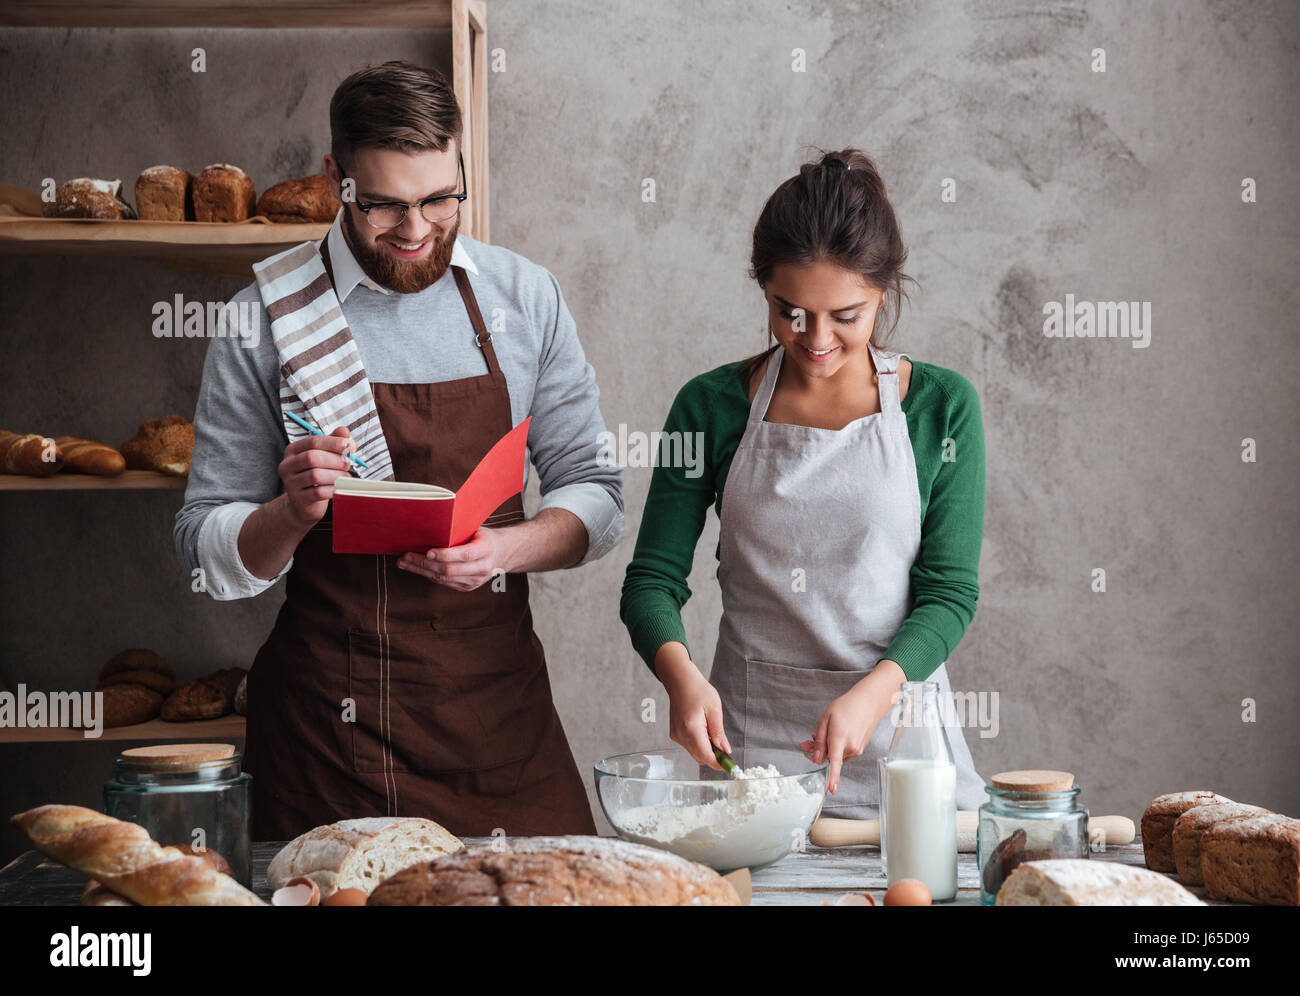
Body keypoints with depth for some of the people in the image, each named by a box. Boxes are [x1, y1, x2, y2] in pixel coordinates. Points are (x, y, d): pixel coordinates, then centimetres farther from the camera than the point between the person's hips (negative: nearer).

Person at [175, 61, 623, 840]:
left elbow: (594, 494, 6)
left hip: (502, 702, 2)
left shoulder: (526, 297, 3)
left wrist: (506, 549, -14)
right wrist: (293, 514, -21)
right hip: (329, 716, -2)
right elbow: (209, 549, 0)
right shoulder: (266, 319, -3)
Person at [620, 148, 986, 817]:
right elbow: (653, 576, 0)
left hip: (897, 729, 0)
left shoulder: (941, 406, -2)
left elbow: (950, 589, -3)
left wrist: (869, 694, -19)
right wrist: (680, 674, -20)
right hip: (745, 733, 0)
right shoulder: (712, 406, 0)